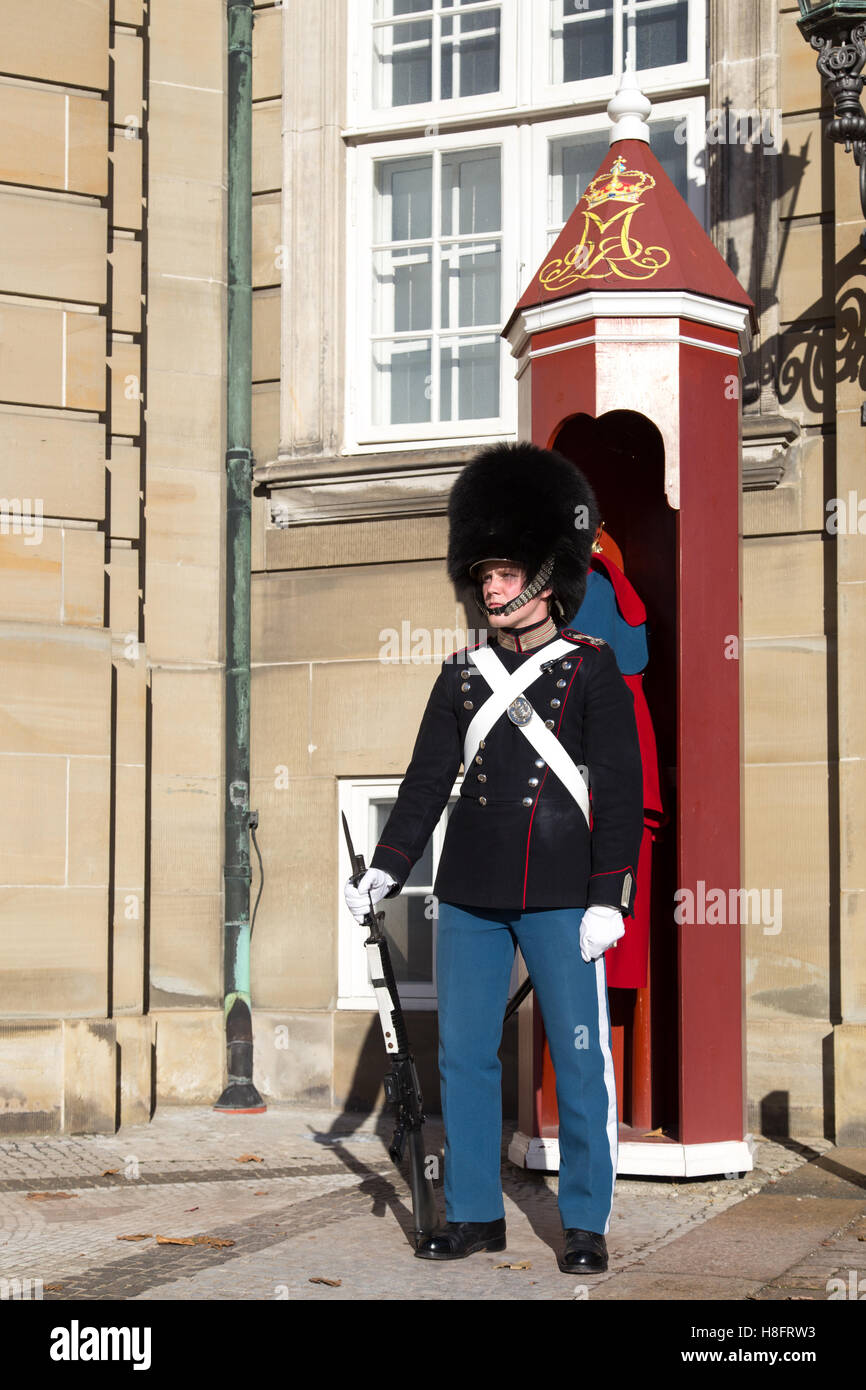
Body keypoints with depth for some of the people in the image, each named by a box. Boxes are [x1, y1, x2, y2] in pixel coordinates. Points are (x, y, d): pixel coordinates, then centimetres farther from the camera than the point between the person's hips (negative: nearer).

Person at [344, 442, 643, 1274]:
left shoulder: (592, 669, -2)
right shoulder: (462, 676, 9)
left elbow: (621, 791, -5)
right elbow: (426, 781, 8)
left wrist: (608, 899, -11)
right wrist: (384, 873, -3)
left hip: (561, 899, -4)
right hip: (469, 898, 4)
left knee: (579, 1058, 2)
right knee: (464, 1055, 7)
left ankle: (586, 1223, 13)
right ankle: (474, 1213, 18)